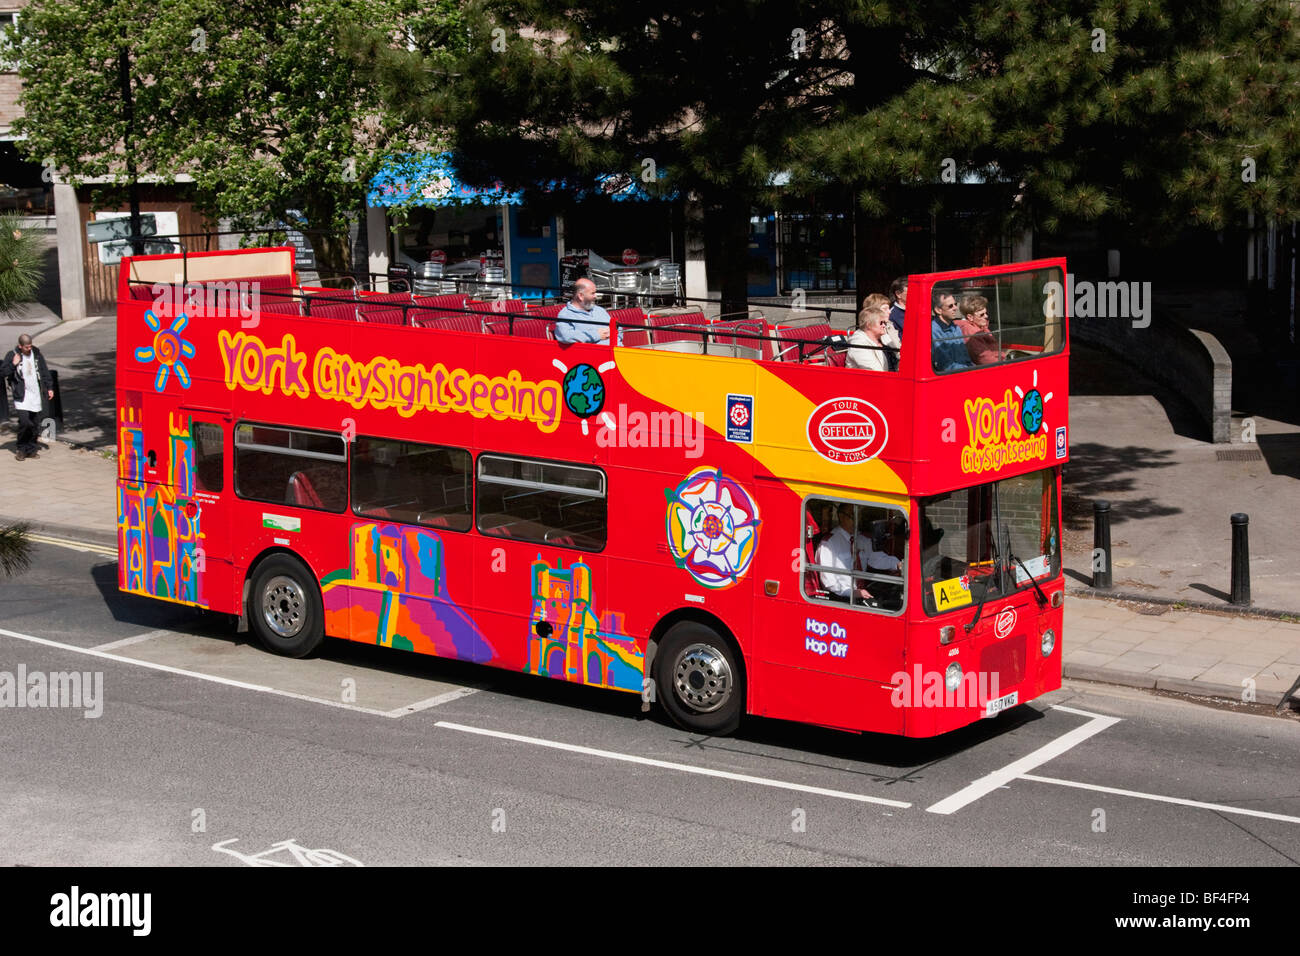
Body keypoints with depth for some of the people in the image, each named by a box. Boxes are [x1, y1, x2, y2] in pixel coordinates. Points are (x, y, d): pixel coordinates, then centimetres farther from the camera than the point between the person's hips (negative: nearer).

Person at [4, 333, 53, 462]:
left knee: (34, 423, 6)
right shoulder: (12, 356, -3)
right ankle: (21, 449, 1)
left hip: (35, 394, 4)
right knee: (24, 422, -15)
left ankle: (31, 449, 16)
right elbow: (5, 373, -5)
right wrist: (13, 364, -19)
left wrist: (49, 388, 13)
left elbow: (45, 372, 16)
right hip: (21, 395, -4)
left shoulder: (36, 354, 7)